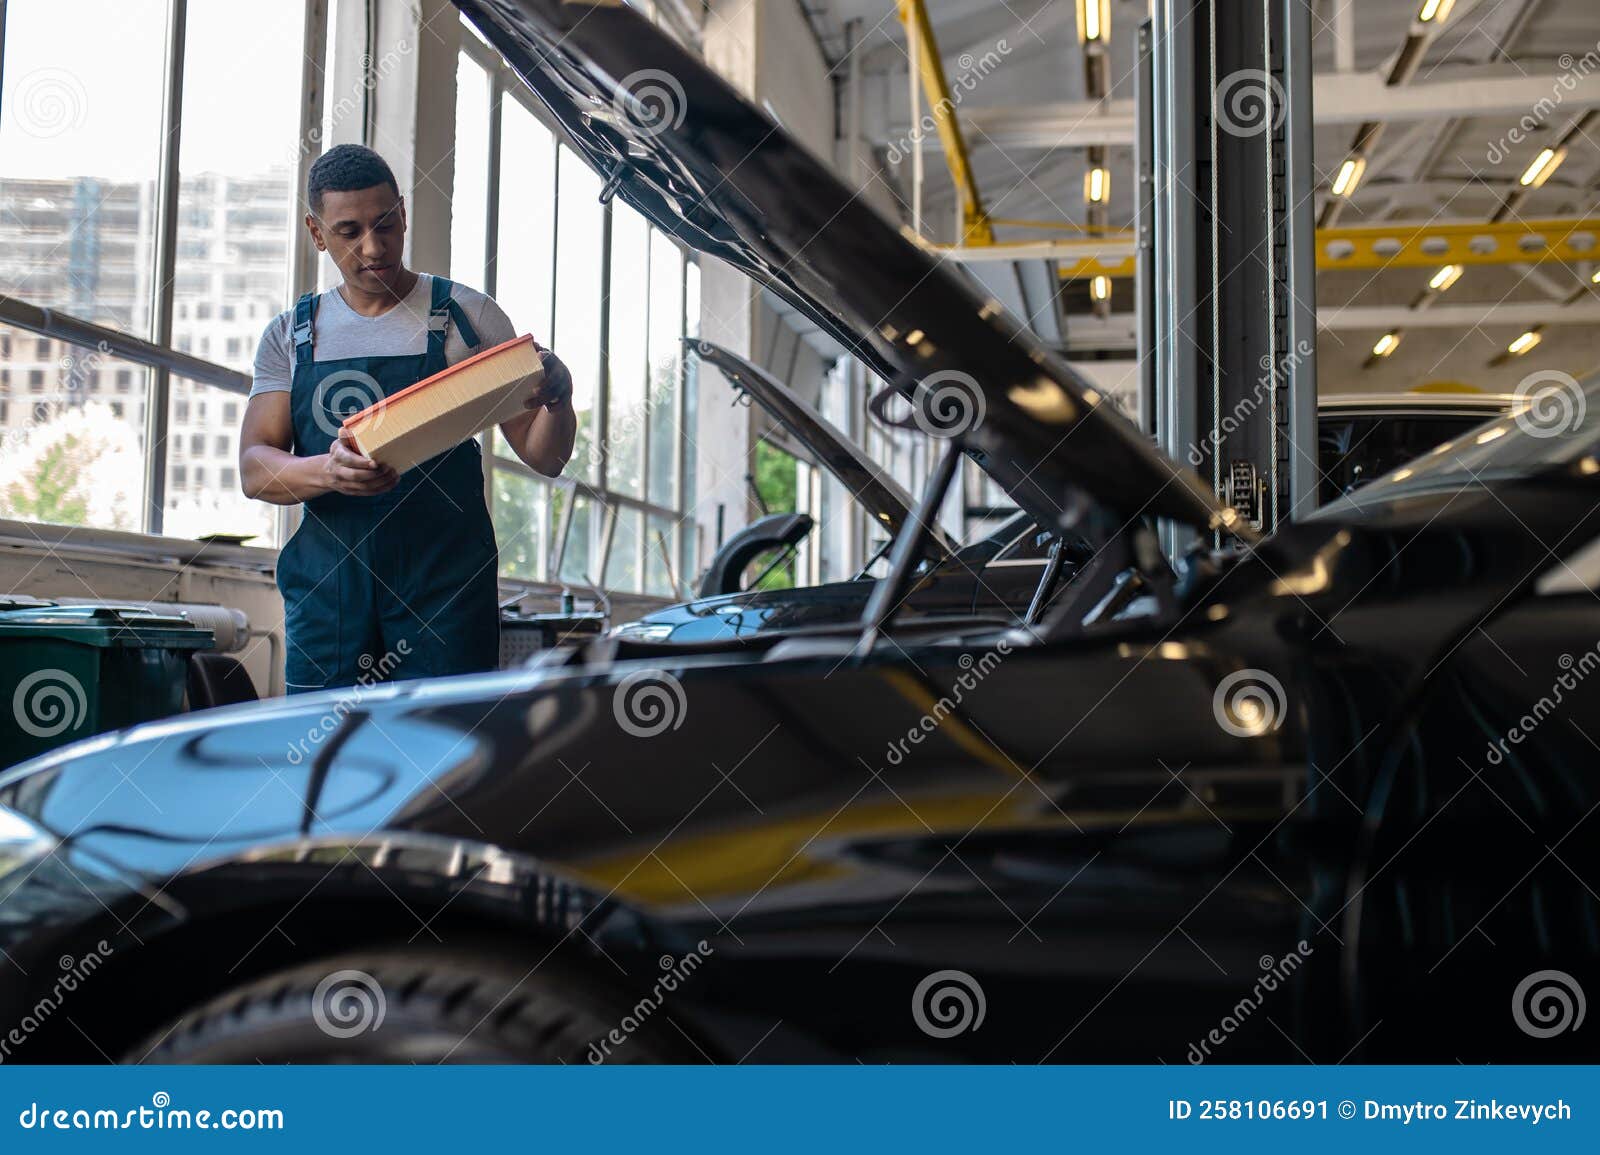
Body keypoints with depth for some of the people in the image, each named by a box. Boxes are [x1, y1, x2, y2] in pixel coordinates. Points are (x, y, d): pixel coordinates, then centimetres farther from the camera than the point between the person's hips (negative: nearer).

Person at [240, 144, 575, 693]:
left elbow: (545, 458, 4)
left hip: (447, 589, -2)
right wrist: (329, 471, -20)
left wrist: (557, 396, -19)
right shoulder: (290, 336, 12)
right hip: (327, 591, 2)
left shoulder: (469, 316, 5)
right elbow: (254, 470, 2)